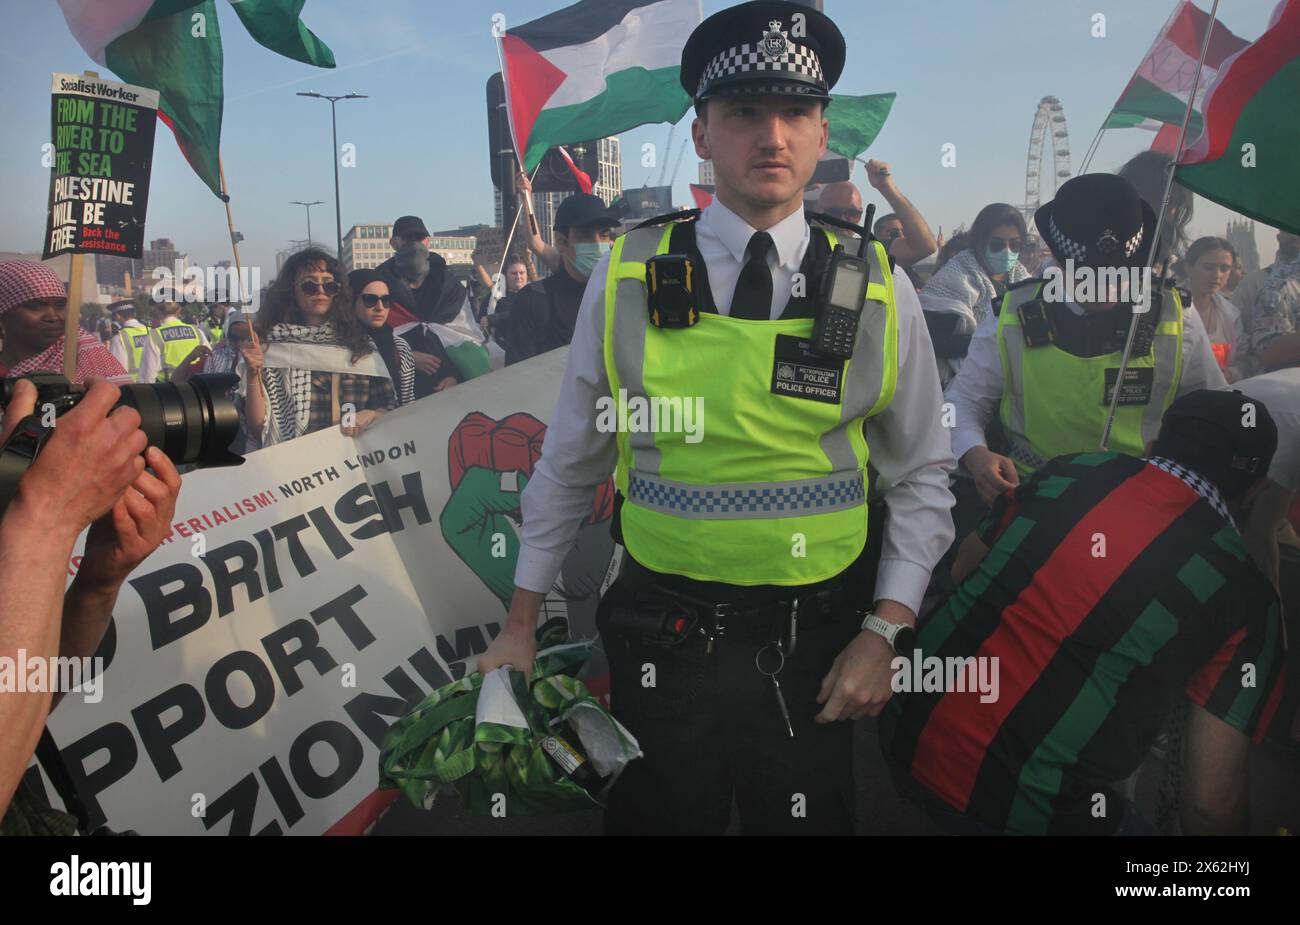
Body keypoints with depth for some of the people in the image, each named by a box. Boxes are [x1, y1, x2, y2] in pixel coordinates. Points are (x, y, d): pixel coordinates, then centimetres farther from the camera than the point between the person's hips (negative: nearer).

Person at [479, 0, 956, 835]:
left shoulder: (879, 288, -3)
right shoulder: (628, 274, -4)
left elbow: (923, 476, 4)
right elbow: (570, 458, 3)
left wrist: (884, 633, -5)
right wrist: (521, 625, 7)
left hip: (814, 650, 1)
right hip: (663, 639, 0)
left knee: (809, 819, 14)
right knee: (656, 817, 14)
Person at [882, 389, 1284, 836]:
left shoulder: (1072, 471, 6)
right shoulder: (1241, 594, -4)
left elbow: (964, 569, 22)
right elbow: (1210, 801, -5)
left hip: (906, 734, 6)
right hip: (1020, 808, -5)